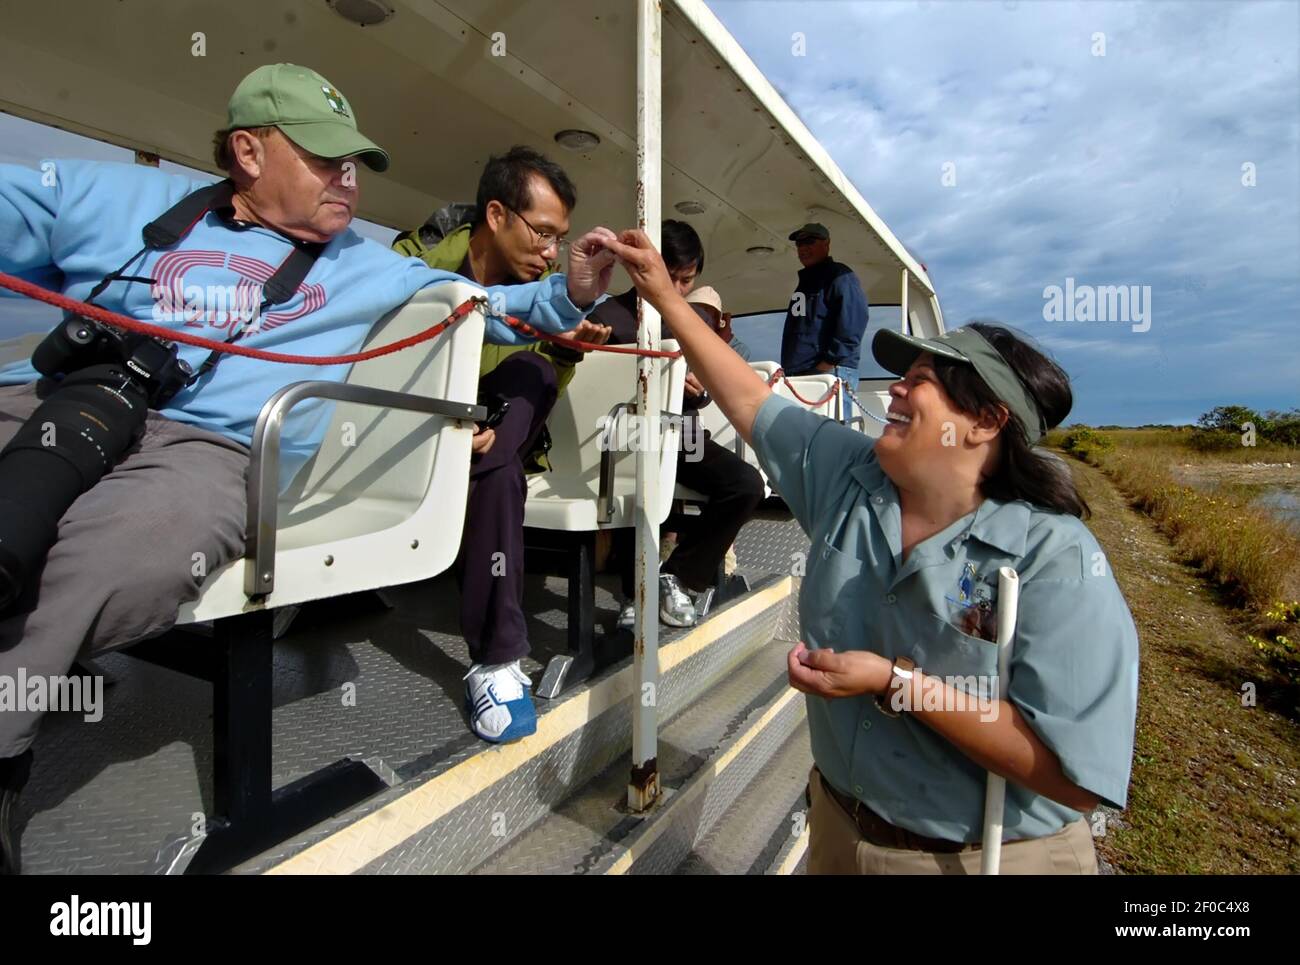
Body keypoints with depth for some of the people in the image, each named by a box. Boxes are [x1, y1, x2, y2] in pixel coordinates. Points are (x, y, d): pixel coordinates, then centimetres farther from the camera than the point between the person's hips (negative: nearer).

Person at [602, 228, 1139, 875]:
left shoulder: (1055, 561, -24)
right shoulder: (846, 474, -8)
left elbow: (1077, 775, -26)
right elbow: (749, 401, -3)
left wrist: (897, 683, -30)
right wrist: (665, 296, -1)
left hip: (983, 855, -4)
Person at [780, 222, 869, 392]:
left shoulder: (840, 277, -1)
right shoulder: (806, 280, 26)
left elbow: (852, 325, -16)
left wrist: (828, 364, -20)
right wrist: (787, 368, 17)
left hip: (830, 373, -9)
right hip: (796, 375, 9)